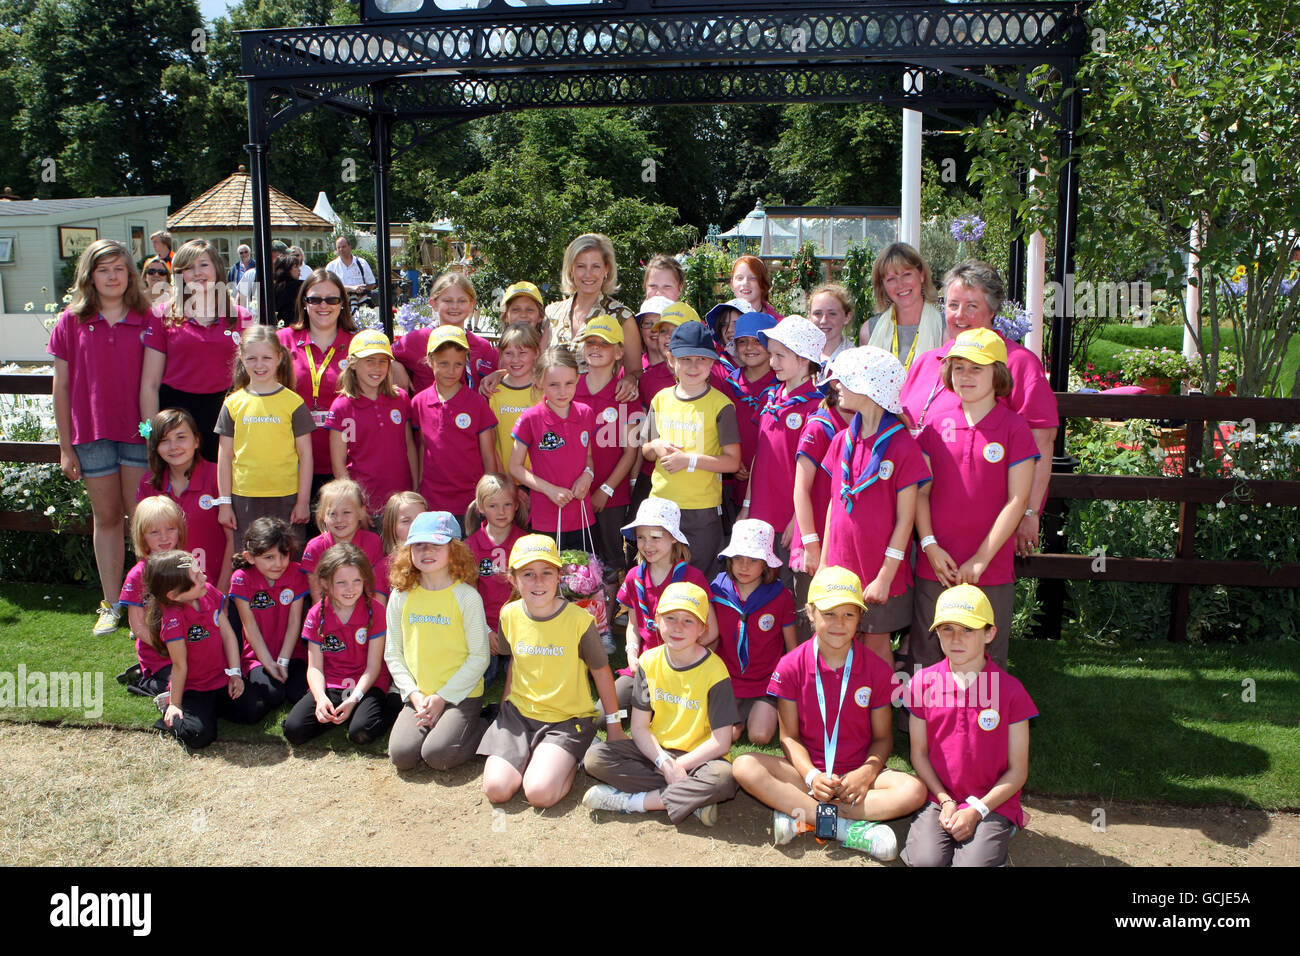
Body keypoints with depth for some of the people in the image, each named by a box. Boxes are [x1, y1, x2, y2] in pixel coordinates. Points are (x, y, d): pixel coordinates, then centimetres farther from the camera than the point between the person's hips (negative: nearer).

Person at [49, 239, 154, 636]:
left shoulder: (146, 321, 1)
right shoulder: (71, 322, 3)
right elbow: (61, 388, 5)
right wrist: (65, 447, 3)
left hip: (138, 432, -1)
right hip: (92, 433, 2)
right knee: (106, 518, 10)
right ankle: (111, 605, 20)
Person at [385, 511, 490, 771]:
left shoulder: (467, 596, -8)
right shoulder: (400, 596, 4)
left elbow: (479, 656, -8)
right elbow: (393, 654, 6)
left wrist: (443, 697, -12)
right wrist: (414, 695, -7)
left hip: (461, 694, -3)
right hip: (418, 695, 4)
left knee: (437, 755, -22)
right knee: (401, 754, -17)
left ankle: (484, 730, 5)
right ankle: (430, 722, 11)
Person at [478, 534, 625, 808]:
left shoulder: (579, 619, -16)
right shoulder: (510, 615, -2)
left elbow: (601, 670, -3)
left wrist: (614, 726, 4)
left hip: (568, 719, -4)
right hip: (519, 713, 4)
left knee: (540, 792, -24)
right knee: (497, 789, -15)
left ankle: (568, 761, 7)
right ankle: (528, 755, 14)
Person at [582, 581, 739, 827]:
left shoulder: (714, 670, -14)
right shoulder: (650, 662, -2)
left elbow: (721, 743, -15)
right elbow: (639, 727, -4)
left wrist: (677, 766, -15)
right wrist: (665, 764, -19)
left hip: (696, 758, -4)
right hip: (655, 752, 4)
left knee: (723, 778, -36)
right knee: (595, 756, -20)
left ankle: (631, 801, -20)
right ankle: (692, 799, -20)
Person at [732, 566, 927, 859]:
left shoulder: (877, 670, -1)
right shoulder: (791, 667, -3)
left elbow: (882, 737, 4)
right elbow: (789, 736, -1)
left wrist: (866, 773, -17)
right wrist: (811, 776, -19)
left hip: (858, 774, 1)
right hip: (807, 771, 0)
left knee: (914, 790, -29)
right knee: (745, 766, -27)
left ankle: (802, 818, -28)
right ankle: (848, 827, -31)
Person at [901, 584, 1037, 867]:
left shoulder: (1010, 690, -5)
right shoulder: (923, 682, 0)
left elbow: (1018, 770, -2)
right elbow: (919, 753, 6)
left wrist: (977, 810, -12)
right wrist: (946, 802, -7)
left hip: (992, 802, -1)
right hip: (938, 799, 1)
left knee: (973, 863, -23)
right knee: (925, 860, -23)